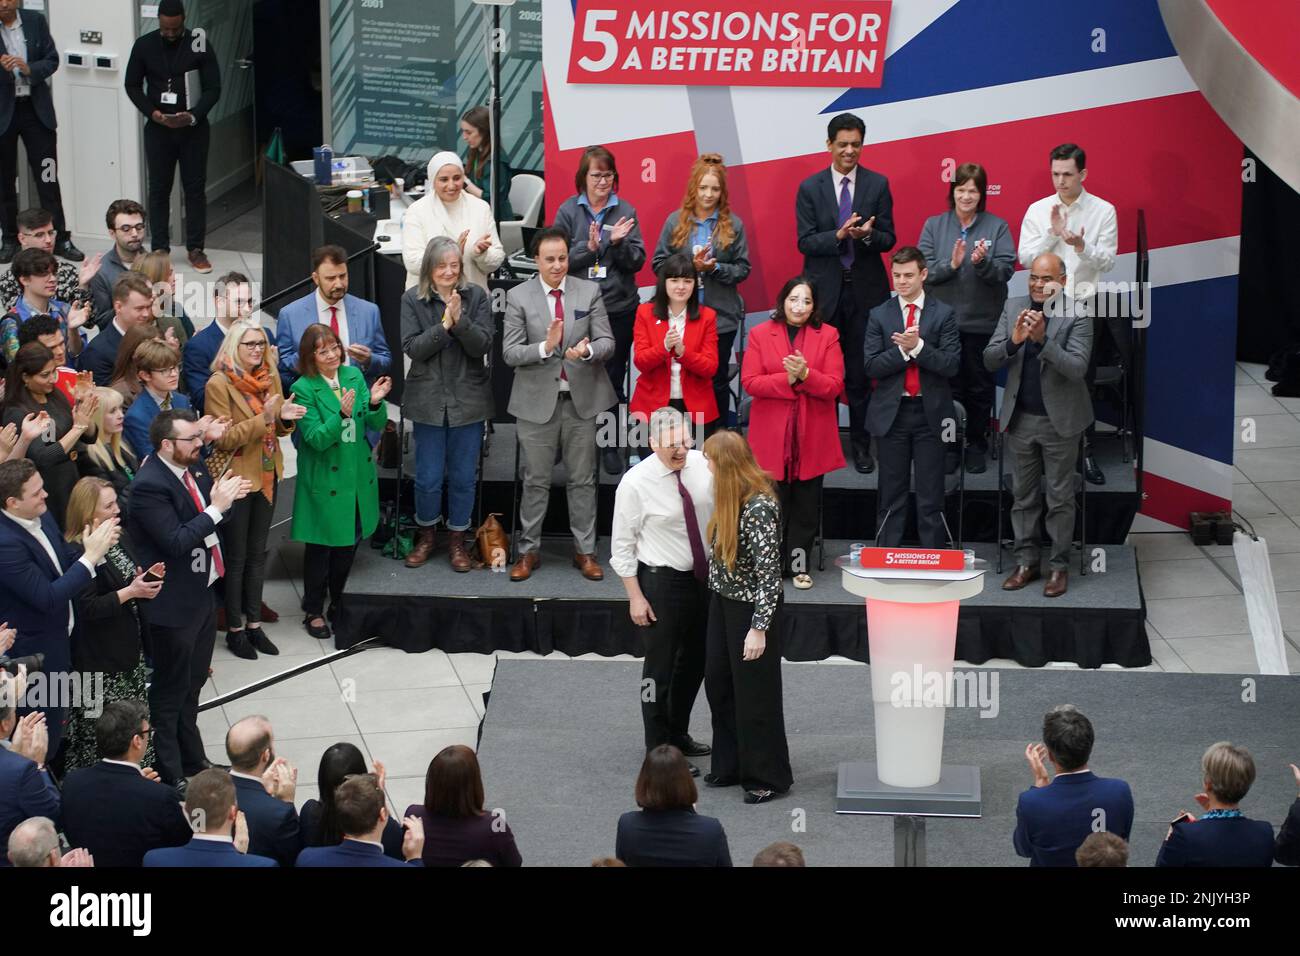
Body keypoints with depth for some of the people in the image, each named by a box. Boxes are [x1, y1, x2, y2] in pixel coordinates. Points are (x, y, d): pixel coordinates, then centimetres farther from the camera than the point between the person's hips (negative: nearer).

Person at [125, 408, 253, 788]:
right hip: (175, 605, -9)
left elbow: (209, 525, 11)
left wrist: (227, 496, -9)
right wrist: (216, 507, -27)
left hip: (203, 596, 9)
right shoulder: (149, 485, -24)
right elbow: (176, 541, -29)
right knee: (170, 692, 4)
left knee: (192, 685, 22)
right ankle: (169, 776, 14)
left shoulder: (191, 470, 3)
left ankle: (193, 761, 36)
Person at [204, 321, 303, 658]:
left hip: (267, 476, 6)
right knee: (236, 558, 5)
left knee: (257, 555, 15)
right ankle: (235, 628, 15)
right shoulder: (219, 384, -16)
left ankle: (254, 623, 25)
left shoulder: (270, 379, 4)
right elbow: (224, 438, -19)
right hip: (237, 478, -6)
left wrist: (286, 418, -12)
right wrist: (264, 418, -29)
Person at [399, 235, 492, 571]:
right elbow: (412, 348, -9)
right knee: (428, 477, 5)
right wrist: (444, 325, -19)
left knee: (463, 476, 7)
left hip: (468, 400, 0)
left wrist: (460, 320, -23)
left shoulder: (476, 297, -2)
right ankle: (425, 534, 25)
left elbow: (482, 347, -8)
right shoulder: (413, 300, -2)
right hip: (429, 400, 0)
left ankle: (457, 539, 21)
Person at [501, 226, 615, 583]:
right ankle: (528, 550, 17)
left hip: (582, 397, 1)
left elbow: (607, 342, -1)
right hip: (537, 400, -1)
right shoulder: (518, 297, -3)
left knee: (583, 479, 9)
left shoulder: (589, 292, 1)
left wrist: (588, 349, -24)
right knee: (536, 480, 7)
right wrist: (545, 347, -25)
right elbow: (510, 353, -8)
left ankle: (585, 551, 17)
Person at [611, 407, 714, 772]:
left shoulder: (702, 464, -6)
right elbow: (622, 545, -11)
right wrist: (635, 597, -13)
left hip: (705, 576, 6)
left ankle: (678, 732, 40)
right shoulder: (635, 483, -18)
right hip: (663, 581, -6)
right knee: (661, 667, 2)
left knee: (695, 661, 20)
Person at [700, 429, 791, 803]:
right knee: (718, 683, 17)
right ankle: (730, 765, 31)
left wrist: (759, 628, -24)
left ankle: (766, 776, 17)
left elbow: (768, 572, -25)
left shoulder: (759, 507, -26)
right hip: (723, 602, 9)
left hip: (751, 608, -9)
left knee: (754, 692, 3)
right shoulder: (730, 497, 0)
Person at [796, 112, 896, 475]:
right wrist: (839, 235, -21)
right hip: (824, 290, 0)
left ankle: (861, 444, 11)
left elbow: (888, 240, 2)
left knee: (861, 371, 3)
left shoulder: (878, 185, 3)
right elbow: (805, 242, -4)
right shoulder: (810, 188, 1)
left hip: (865, 290, 0)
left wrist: (867, 235, -20)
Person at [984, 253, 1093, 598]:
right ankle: (1026, 562, 20)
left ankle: (1059, 566, 13)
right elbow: (989, 361, -2)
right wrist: (1013, 341, -22)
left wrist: (1043, 340, -31)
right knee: (1023, 495, 12)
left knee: (1060, 498, 5)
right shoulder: (1013, 308, 1)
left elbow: (1077, 368, -20)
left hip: (1059, 421, -4)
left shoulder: (1077, 316, -11)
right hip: (1020, 418, 4)